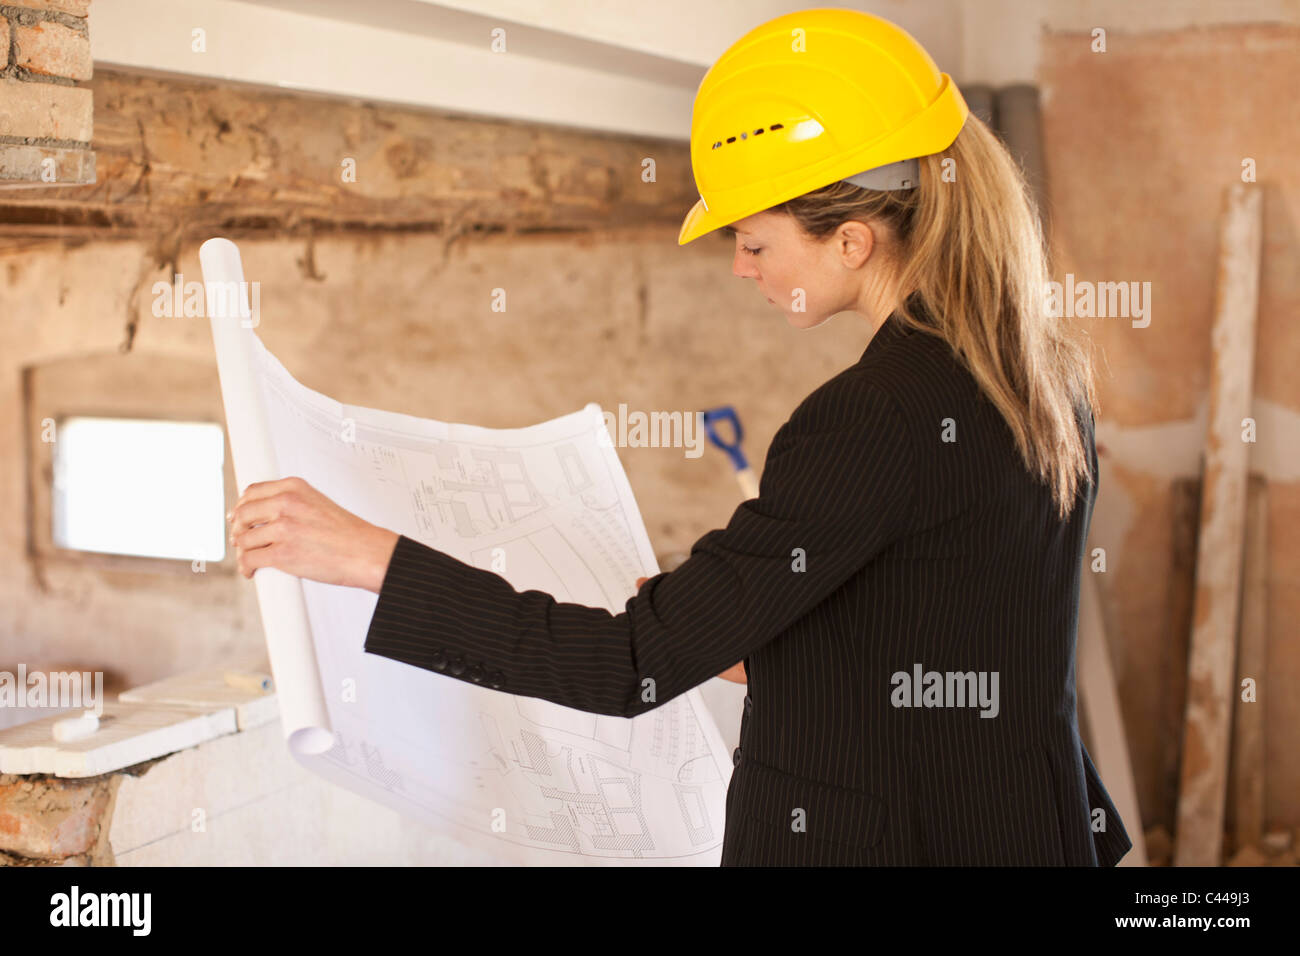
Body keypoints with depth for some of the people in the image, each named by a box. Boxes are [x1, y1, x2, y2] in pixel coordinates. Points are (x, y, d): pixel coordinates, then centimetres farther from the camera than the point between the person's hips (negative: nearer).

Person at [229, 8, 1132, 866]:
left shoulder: (876, 421, -26)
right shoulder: (1047, 368, 1)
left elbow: (642, 664, -27)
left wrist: (366, 554, -25)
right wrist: (754, 633, 21)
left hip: (877, 841, -8)